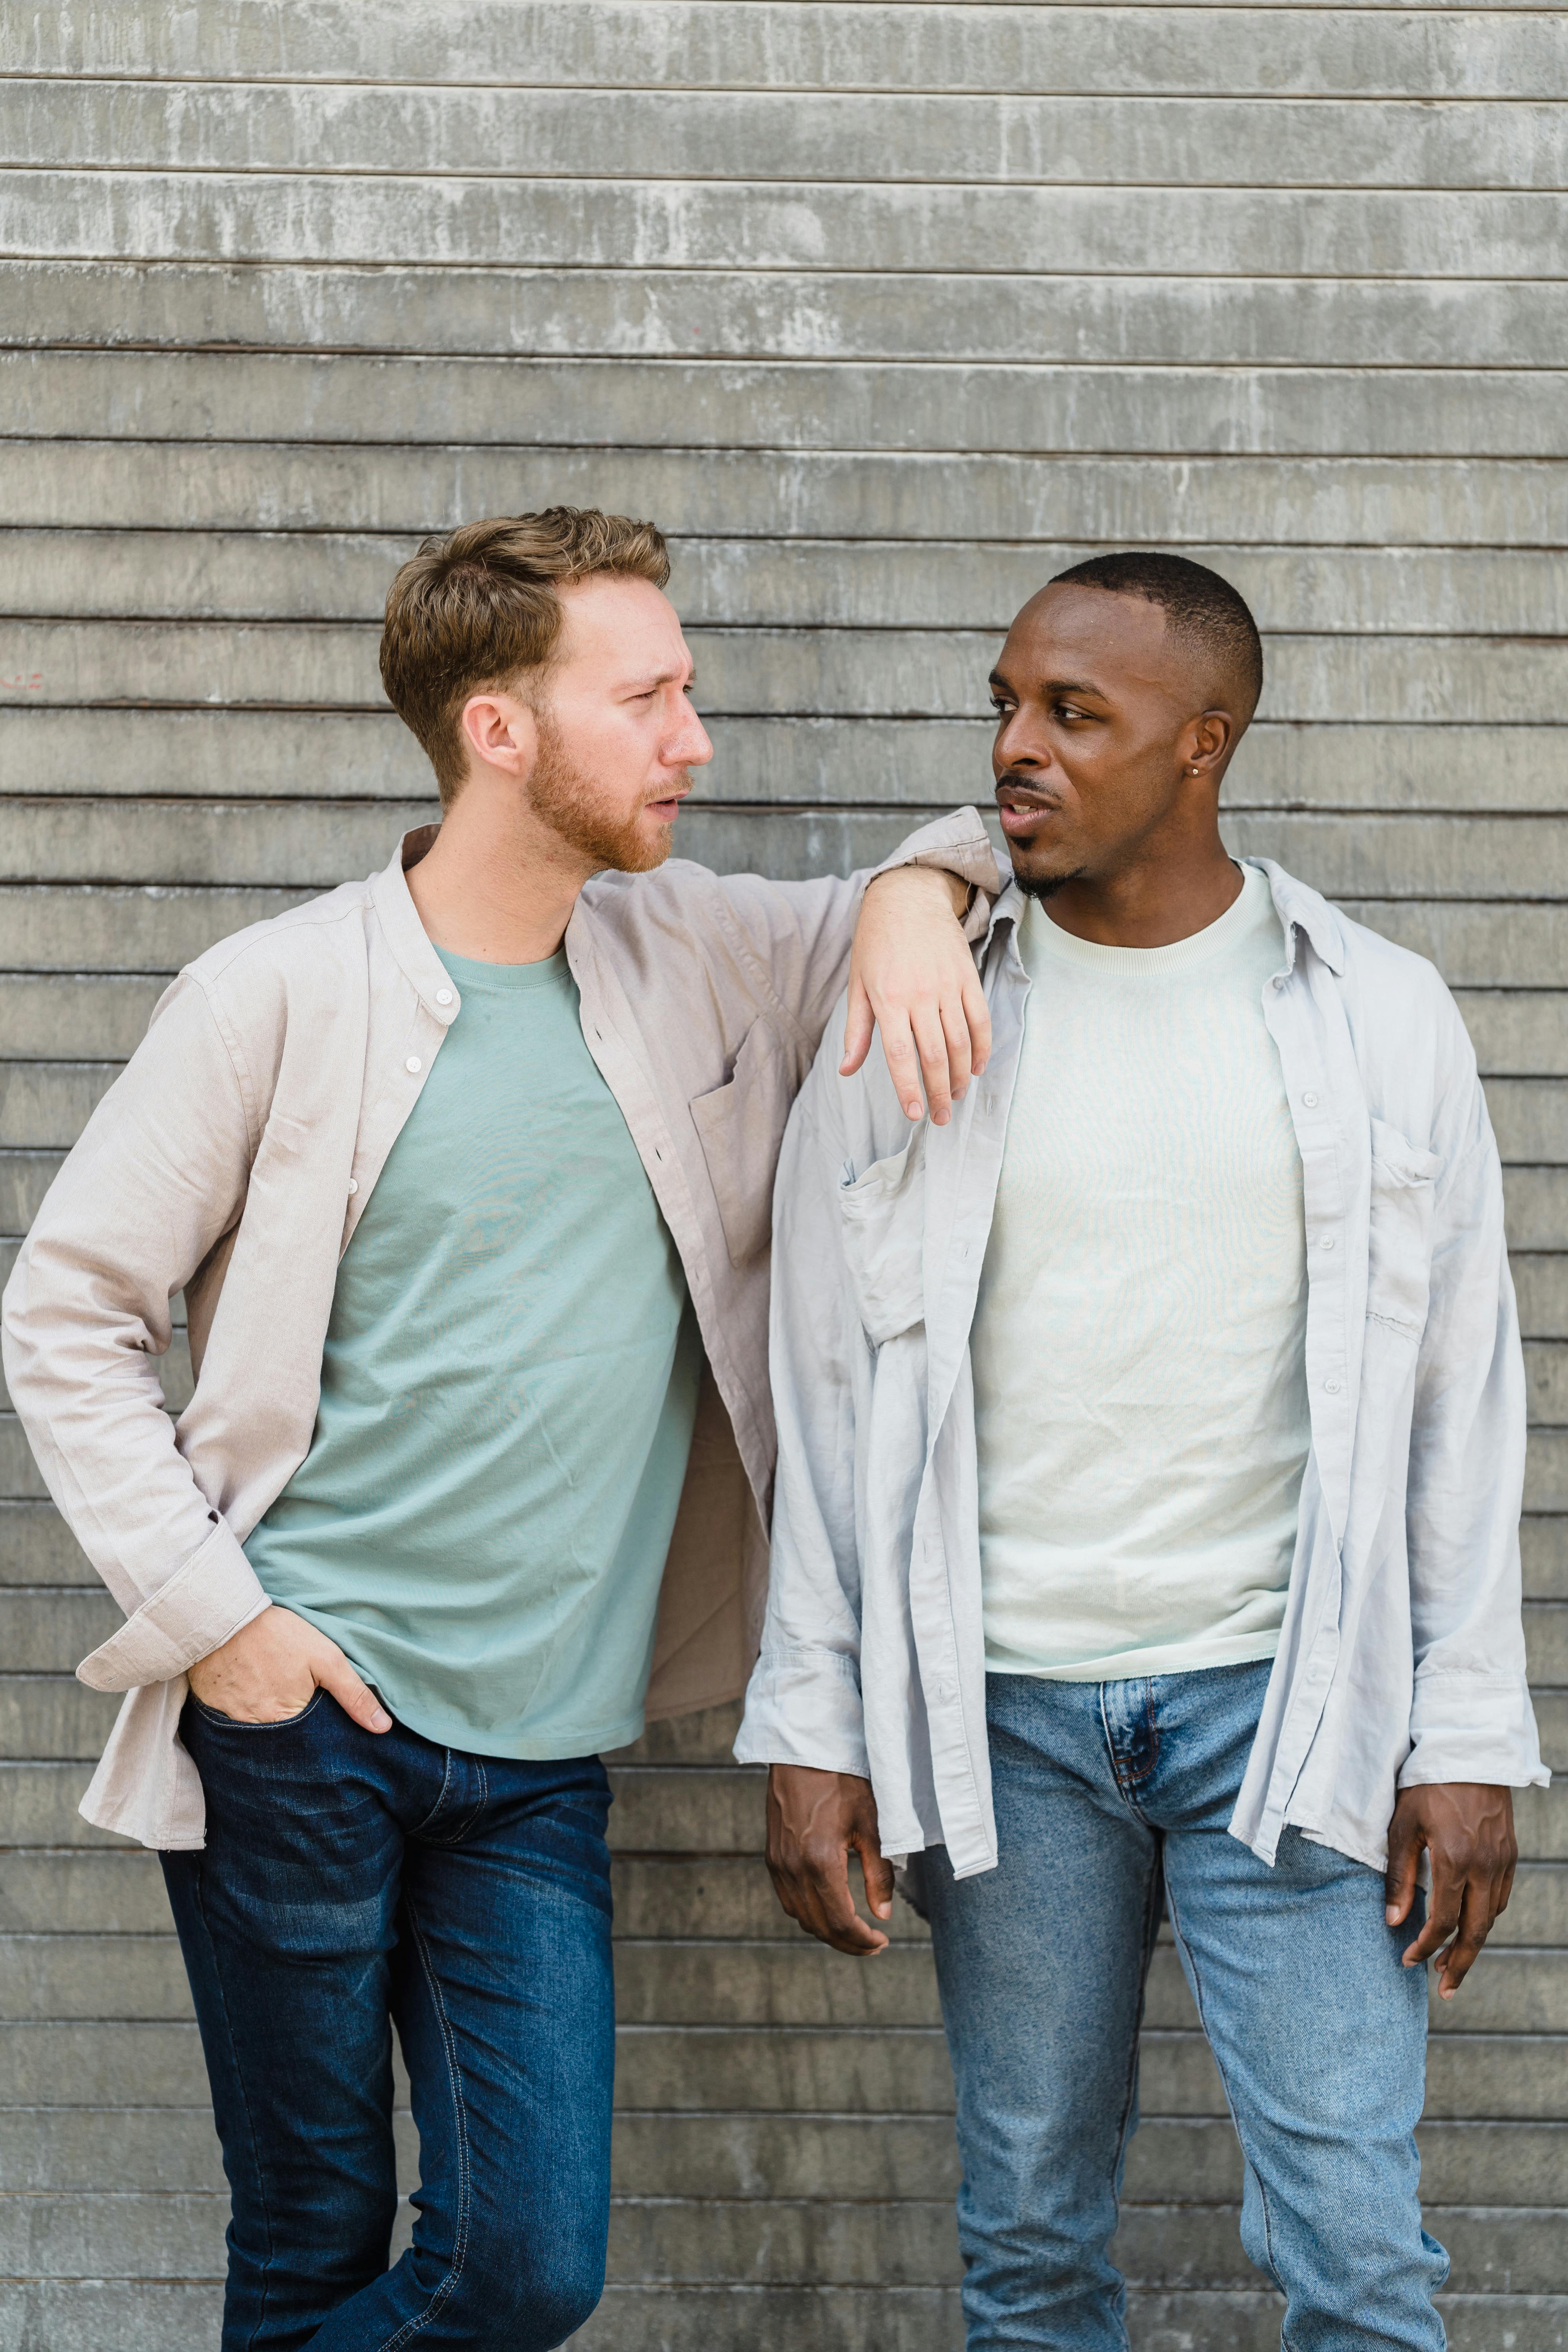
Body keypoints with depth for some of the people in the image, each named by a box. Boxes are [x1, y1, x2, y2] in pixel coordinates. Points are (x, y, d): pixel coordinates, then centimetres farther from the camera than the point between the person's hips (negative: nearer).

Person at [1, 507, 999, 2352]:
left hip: (544, 1753, 4)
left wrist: (916, 891, -5)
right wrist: (207, 1609, -8)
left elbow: (985, 864, 19)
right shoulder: (278, 997, -6)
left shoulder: (702, 957, 6)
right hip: (298, 1718, -3)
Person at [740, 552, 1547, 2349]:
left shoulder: (1377, 1021, 1)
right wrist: (809, 1729, -1)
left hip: (1283, 1701, -1)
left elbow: (1458, 1397, 3)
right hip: (1002, 1709, 1)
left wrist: (1470, 1735, -2)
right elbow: (823, 1398, 4)